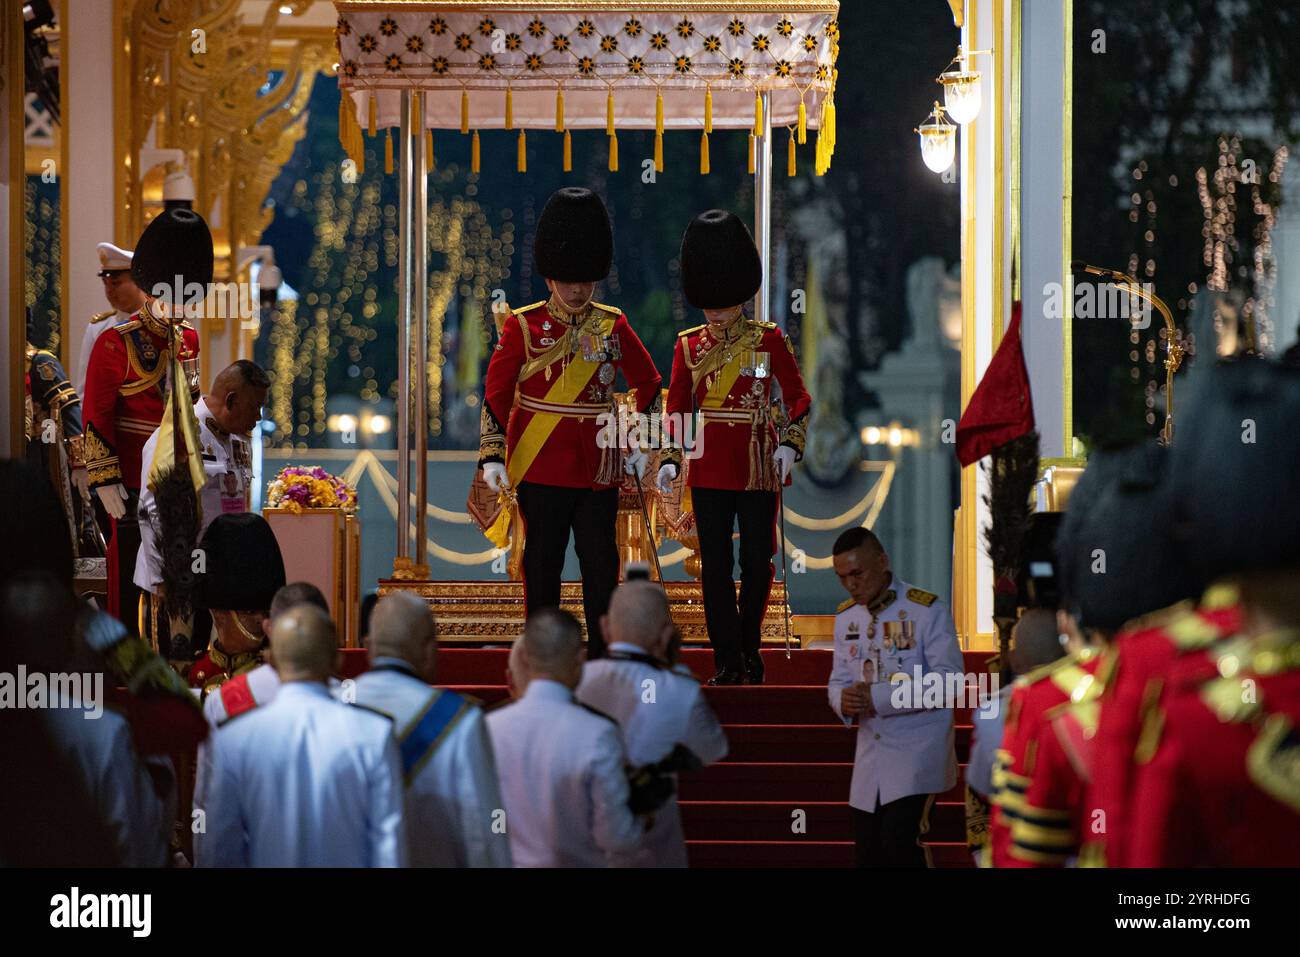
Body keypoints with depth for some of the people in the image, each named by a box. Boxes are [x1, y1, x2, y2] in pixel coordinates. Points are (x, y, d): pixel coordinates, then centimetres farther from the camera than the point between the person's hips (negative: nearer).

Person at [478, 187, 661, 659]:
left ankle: (603, 657, 9)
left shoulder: (612, 326, 5)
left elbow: (648, 384, 15)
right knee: (542, 563, 2)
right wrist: (493, 455, -6)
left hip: (598, 465, 2)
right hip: (542, 464, -2)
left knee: (601, 563, 3)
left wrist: (641, 444, 9)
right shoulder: (523, 326, -2)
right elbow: (496, 392, 0)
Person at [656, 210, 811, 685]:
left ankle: (749, 646, 23)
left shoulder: (770, 340, -1)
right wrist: (670, 460, -6)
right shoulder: (690, 346, 4)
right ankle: (727, 660, 4)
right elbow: (676, 408, 5)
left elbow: (798, 397, 1)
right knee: (715, 565, 0)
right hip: (709, 468, 1)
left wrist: (789, 444, -13)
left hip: (758, 464, -1)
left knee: (757, 561, 4)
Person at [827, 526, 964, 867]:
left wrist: (878, 697, -21)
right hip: (870, 757, 6)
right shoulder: (846, 617, 11)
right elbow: (838, 681, 15)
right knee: (869, 853, 6)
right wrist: (844, 701, -12)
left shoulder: (927, 610, -9)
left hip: (919, 749, -6)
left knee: (899, 840, -21)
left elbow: (948, 681, -15)